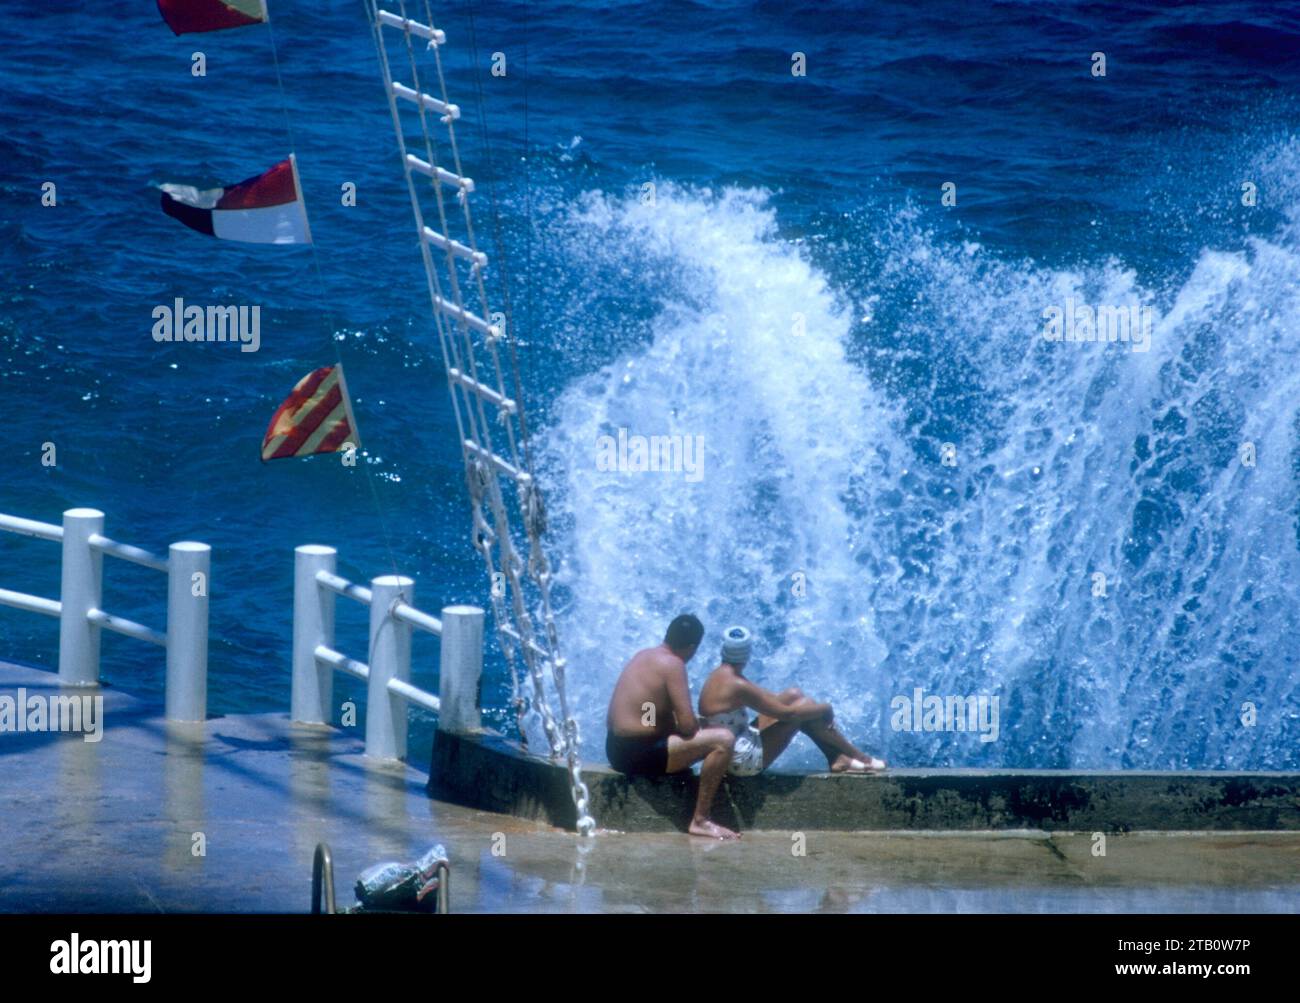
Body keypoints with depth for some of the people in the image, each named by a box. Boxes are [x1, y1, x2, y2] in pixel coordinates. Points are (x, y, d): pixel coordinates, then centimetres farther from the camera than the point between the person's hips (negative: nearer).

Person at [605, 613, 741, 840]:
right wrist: (698, 727, 5)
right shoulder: (673, 664, -13)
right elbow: (687, 725, -19)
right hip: (639, 755, -10)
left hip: (617, 750, 10)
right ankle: (700, 821, -13)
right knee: (723, 740, -15)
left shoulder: (643, 656, 13)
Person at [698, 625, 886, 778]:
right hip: (744, 761, -10)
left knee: (793, 695, 10)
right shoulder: (737, 686, -23)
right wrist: (824, 709, -6)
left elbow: (762, 696, 18)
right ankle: (860, 758, 5)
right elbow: (786, 713, -22)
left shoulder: (718, 676, 6)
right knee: (801, 709, -8)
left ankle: (837, 758, 11)